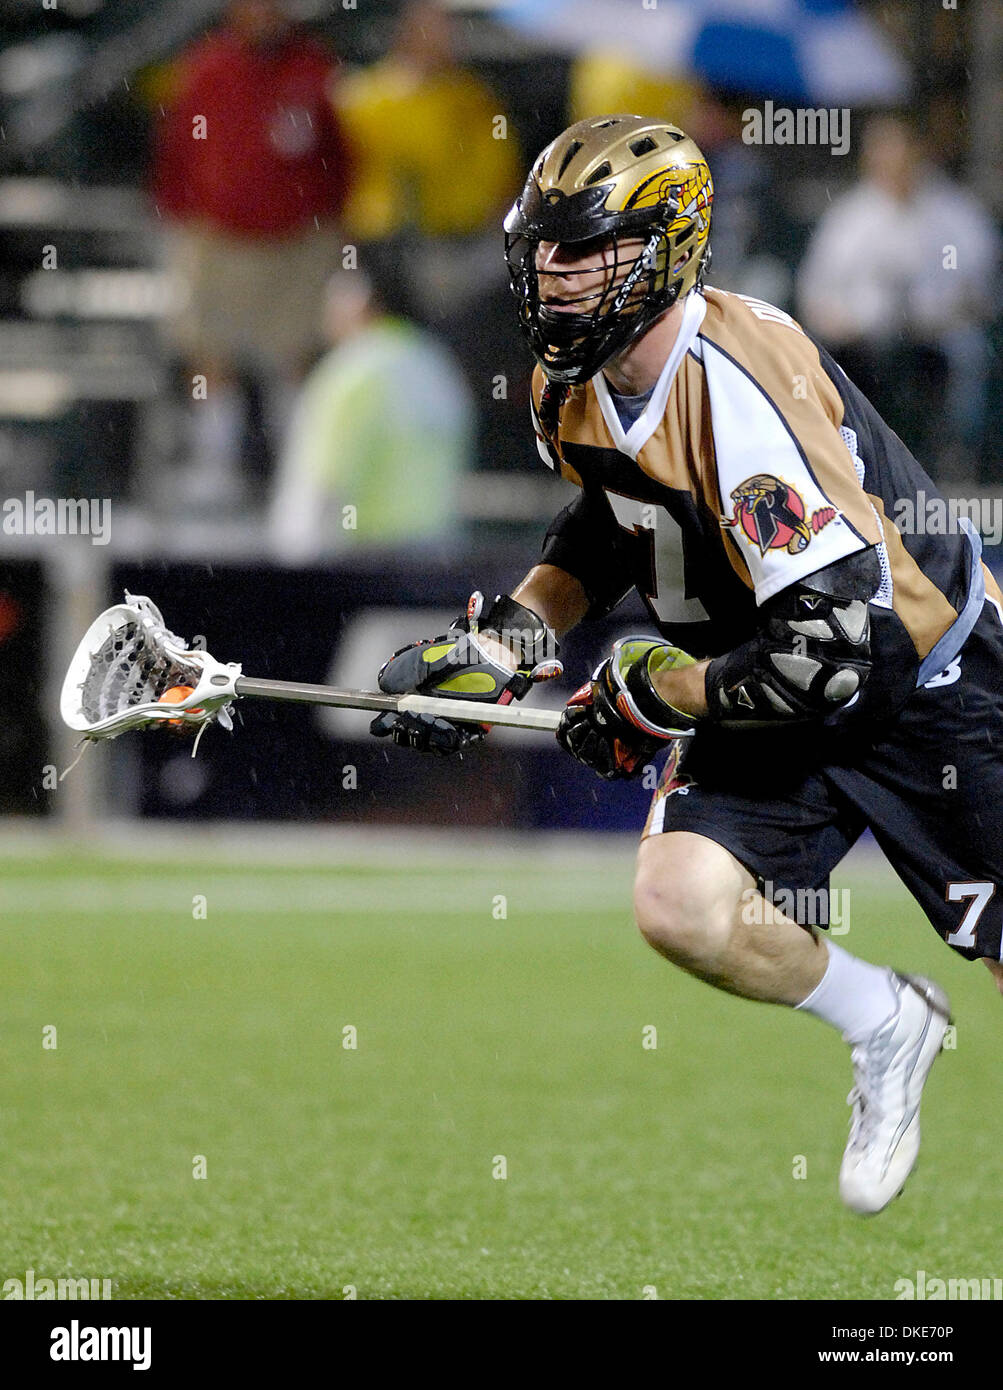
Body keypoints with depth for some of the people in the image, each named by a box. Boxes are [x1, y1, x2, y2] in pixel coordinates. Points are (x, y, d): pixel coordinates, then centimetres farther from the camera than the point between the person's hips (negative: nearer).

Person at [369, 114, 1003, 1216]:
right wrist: (506, 642, 2)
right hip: (772, 696, 7)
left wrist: (657, 697, -22)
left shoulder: (736, 391, -32)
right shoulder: (575, 383, -5)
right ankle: (884, 1030, 11)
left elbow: (843, 646, -36)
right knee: (681, 904, -15)